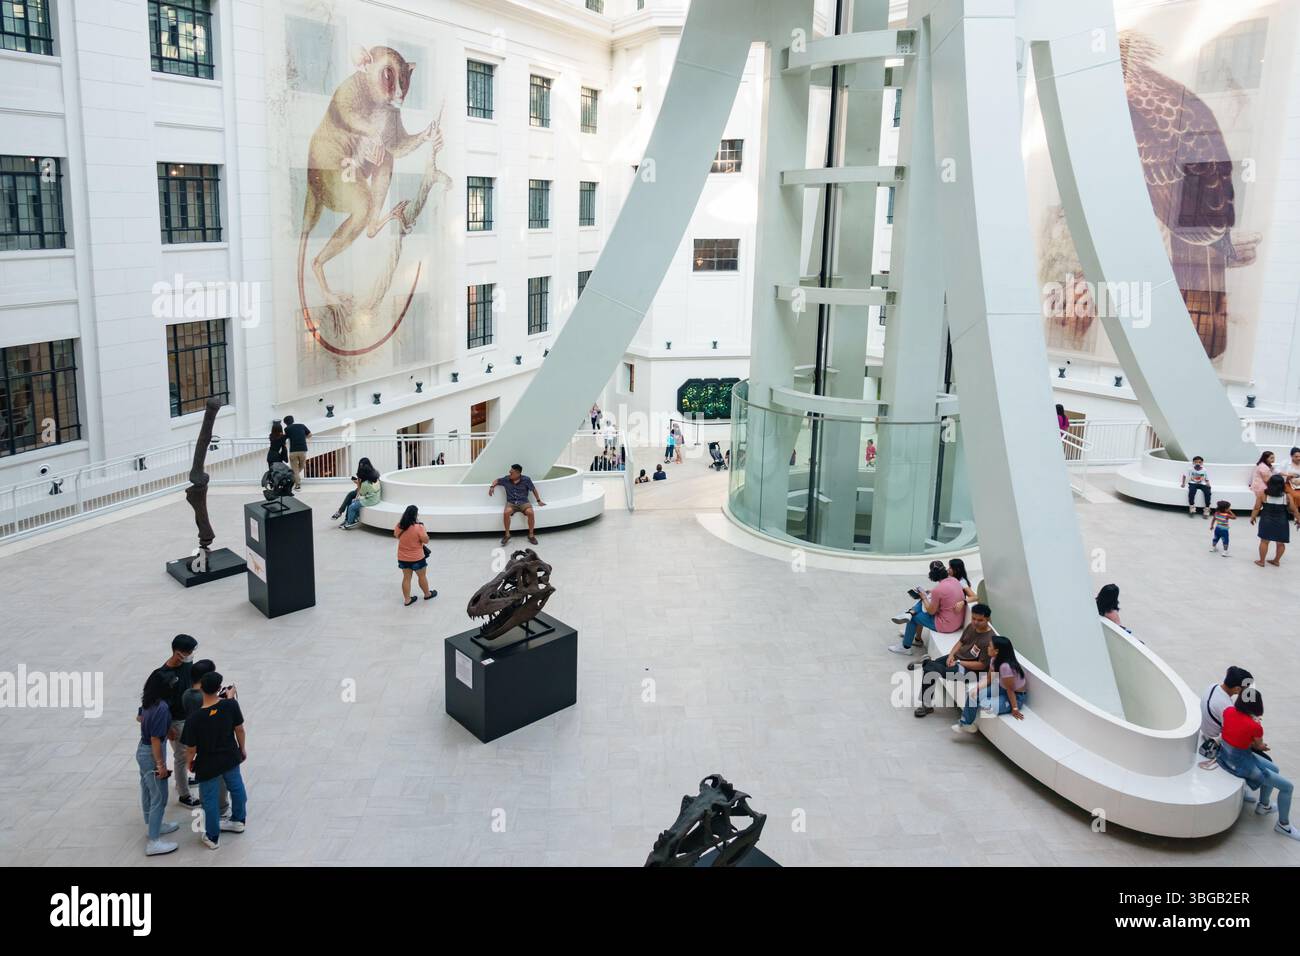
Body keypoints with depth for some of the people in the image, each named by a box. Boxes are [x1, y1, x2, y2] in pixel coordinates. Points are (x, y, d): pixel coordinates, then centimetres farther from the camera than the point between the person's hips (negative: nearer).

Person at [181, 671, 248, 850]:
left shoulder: (194, 718, -28)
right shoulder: (231, 705, -22)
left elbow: (191, 748, -17)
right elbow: (239, 729, -8)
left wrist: (188, 762, 5)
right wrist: (243, 749, 10)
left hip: (208, 765, -3)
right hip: (230, 758, 3)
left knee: (210, 800, 17)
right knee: (236, 787, 27)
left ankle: (212, 837, 34)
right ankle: (239, 820, 49)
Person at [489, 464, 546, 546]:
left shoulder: (526, 480, -2)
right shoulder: (506, 479, 3)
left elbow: (534, 489, 9)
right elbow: (497, 480, 22)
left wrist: (539, 501, 12)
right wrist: (492, 486, 2)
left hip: (523, 502, -1)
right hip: (511, 502, 1)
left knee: (530, 513, -32)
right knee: (506, 513, -33)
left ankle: (531, 535, -14)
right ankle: (507, 534, -15)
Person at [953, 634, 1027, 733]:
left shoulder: (1005, 666, -33)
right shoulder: (994, 660, -6)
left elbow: (1010, 689, -26)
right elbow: (988, 679, 3)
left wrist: (1015, 709, -18)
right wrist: (976, 689, -13)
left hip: (1016, 696, -9)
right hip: (1003, 689, 9)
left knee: (985, 705, -27)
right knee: (974, 694, -6)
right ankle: (965, 723, 5)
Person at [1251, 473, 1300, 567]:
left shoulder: (1262, 494, -7)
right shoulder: (1287, 496, -4)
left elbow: (1256, 508, -5)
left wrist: (1253, 517, 9)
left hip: (1267, 521, -1)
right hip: (1282, 522, 1)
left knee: (1264, 541, 9)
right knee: (1280, 543, 15)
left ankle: (1261, 561, 16)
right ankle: (1276, 561, 25)